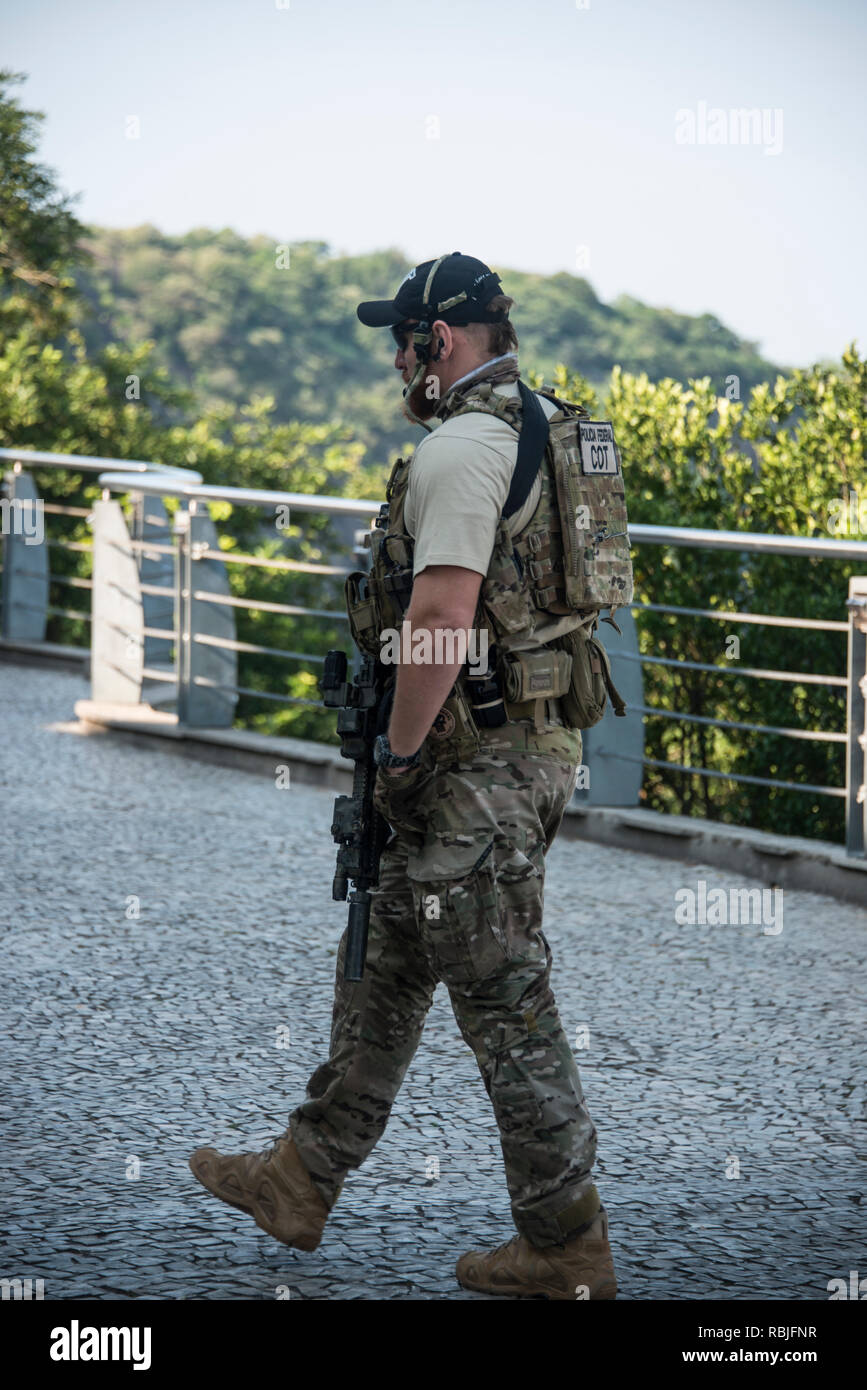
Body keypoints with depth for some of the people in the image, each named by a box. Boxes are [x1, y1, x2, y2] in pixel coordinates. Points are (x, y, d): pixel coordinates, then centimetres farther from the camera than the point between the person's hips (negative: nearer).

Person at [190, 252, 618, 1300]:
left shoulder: (459, 446, -18)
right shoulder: (548, 430, 14)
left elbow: (443, 613, -27)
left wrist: (400, 751, -15)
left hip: (476, 763, -10)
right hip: (540, 740, 10)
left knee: (507, 1002, -3)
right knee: (383, 968, 18)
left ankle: (566, 1249, 5)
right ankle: (302, 1183, 29)